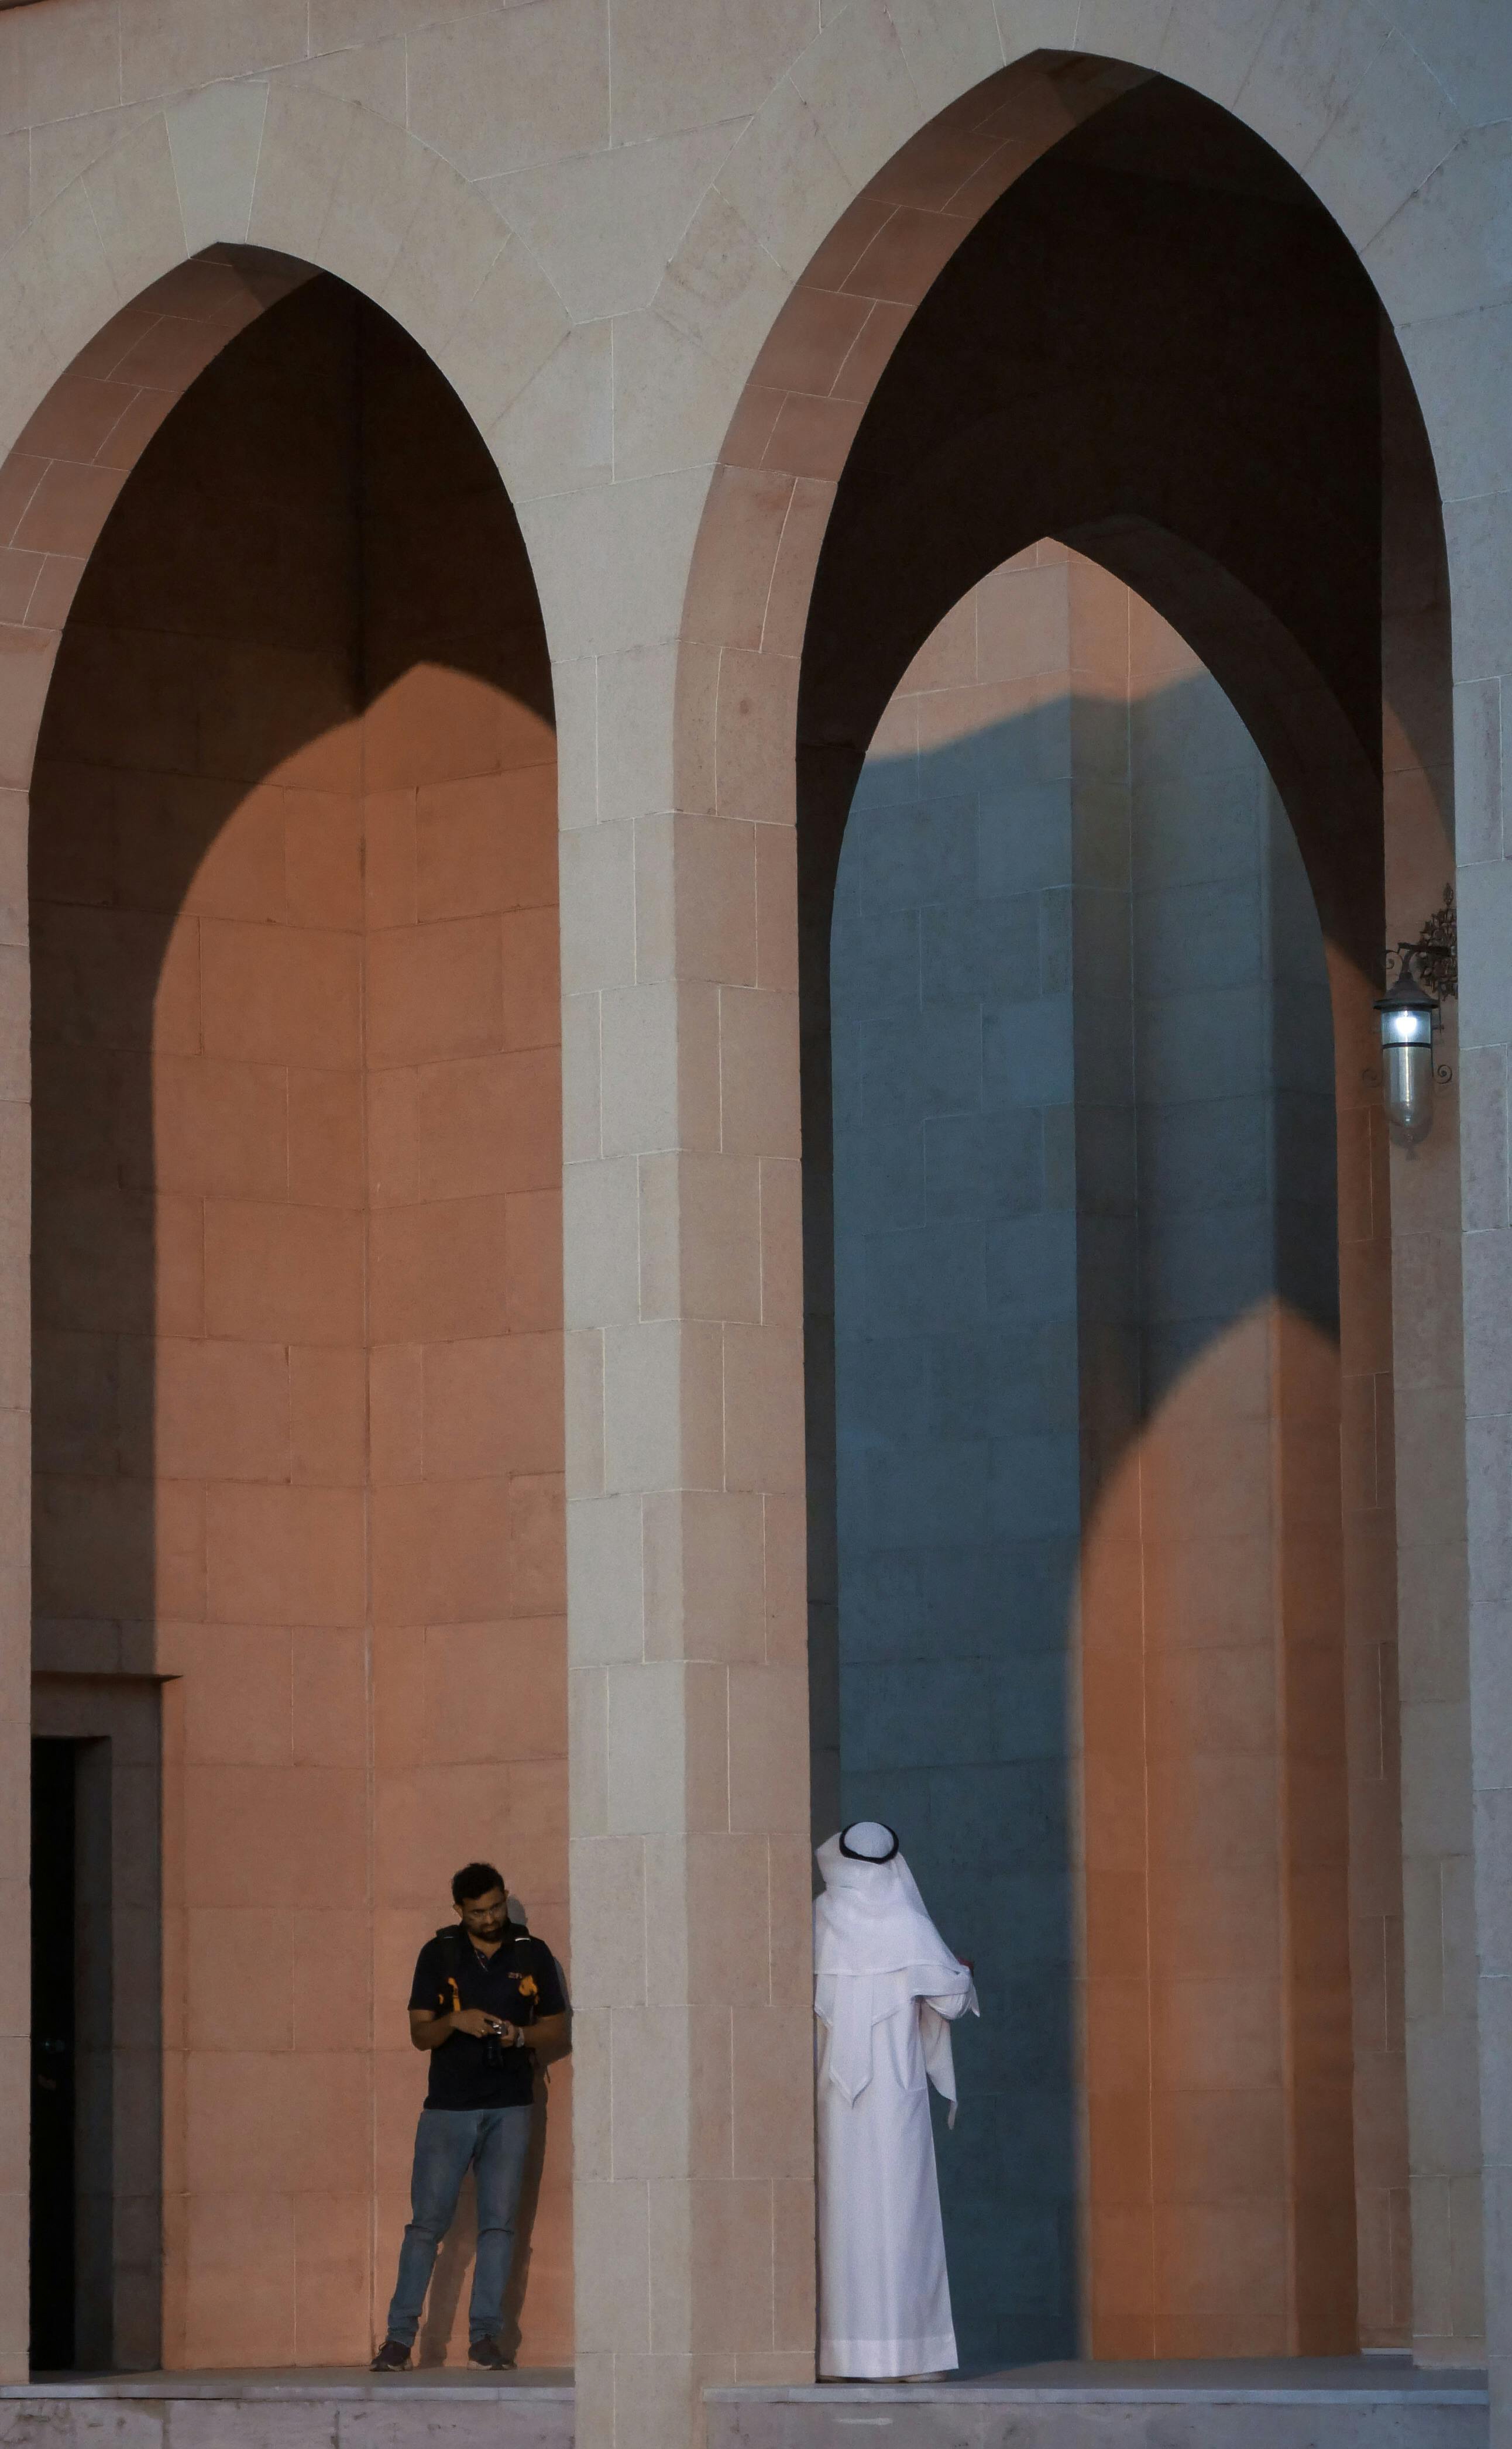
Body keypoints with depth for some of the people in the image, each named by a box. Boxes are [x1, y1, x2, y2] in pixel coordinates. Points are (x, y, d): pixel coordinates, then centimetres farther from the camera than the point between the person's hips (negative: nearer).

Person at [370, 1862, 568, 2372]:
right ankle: (399, 2337, -2)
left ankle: (485, 2336, 6)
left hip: (509, 2108, 1)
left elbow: (557, 2029, 8)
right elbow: (419, 2033, 0)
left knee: (498, 2224, 1)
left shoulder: (533, 1955, 5)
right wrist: (455, 2022, -20)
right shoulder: (439, 1955, 2)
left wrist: (521, 2035, -13)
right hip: (447, 2107, -1)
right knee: (426, 2223, -3)